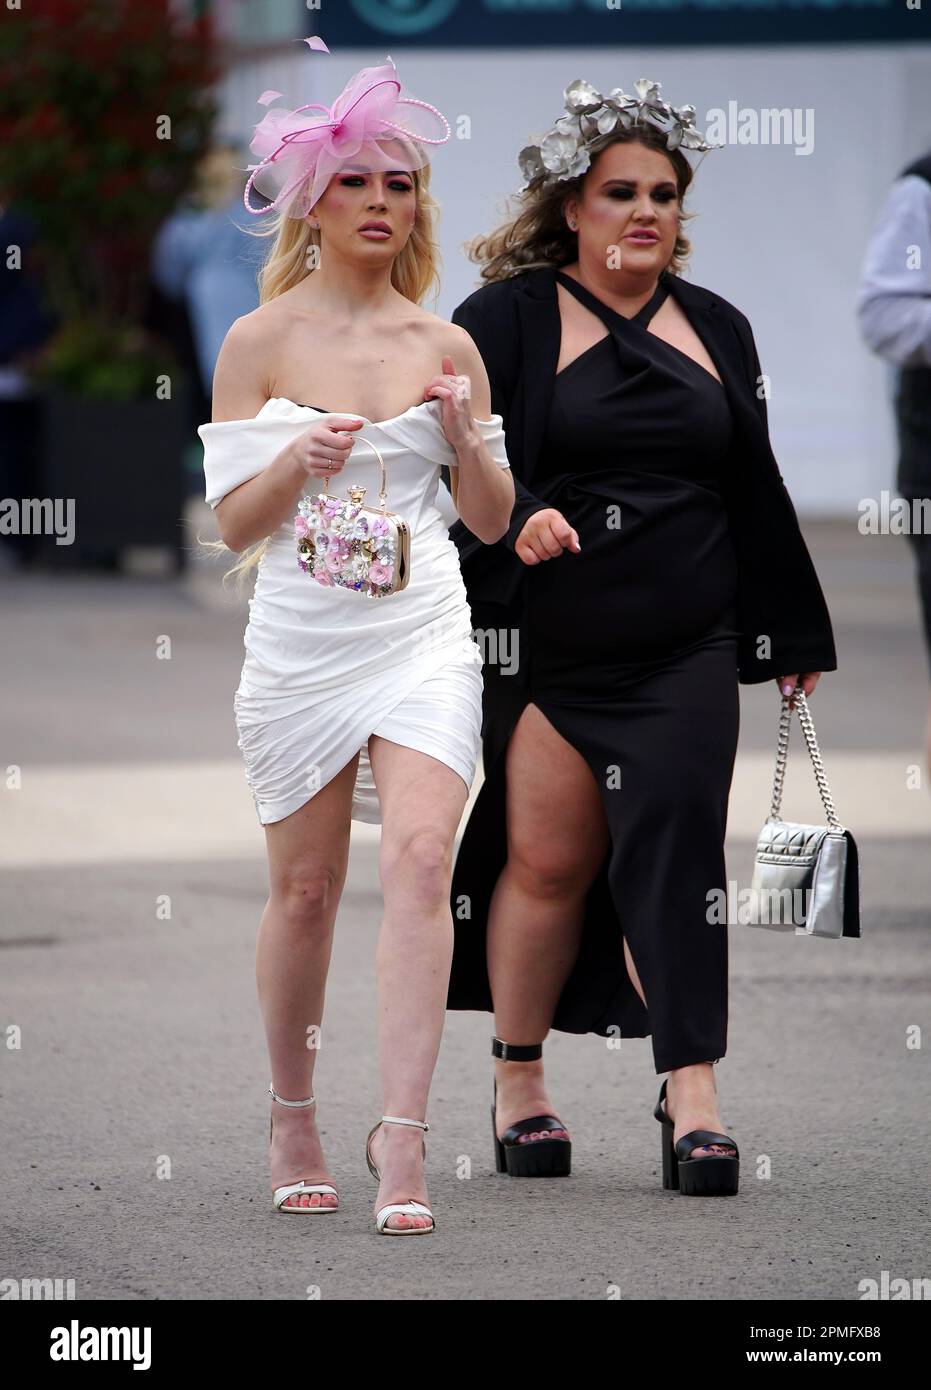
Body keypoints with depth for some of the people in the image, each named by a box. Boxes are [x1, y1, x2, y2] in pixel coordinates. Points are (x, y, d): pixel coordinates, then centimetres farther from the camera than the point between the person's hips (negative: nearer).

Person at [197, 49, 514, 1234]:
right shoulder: (260, 342, 2)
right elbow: (234, 524, 0)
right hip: (300, 639, 0)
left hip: (421, 636, 1)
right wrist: (297, 462, -19)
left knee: (421, 858, -16)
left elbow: (493, 520, 10)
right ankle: (293, 1118, 27)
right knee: (303, 890, 7)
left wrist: (467, 441, -9)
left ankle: (402, 1141, -17)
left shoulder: (446, 346, 7)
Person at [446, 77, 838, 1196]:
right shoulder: (507, 318, 2)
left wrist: (793, 635, 22)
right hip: (540, 650, -2)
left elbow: (756, 492, 20)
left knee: (672, 851, -9)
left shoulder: (717, 330, 15)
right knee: (548, 860, 2)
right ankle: (518, 1080, 19)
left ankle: (691, 1098, -12)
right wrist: (518, 515, -28)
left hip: (684, 659, 2)